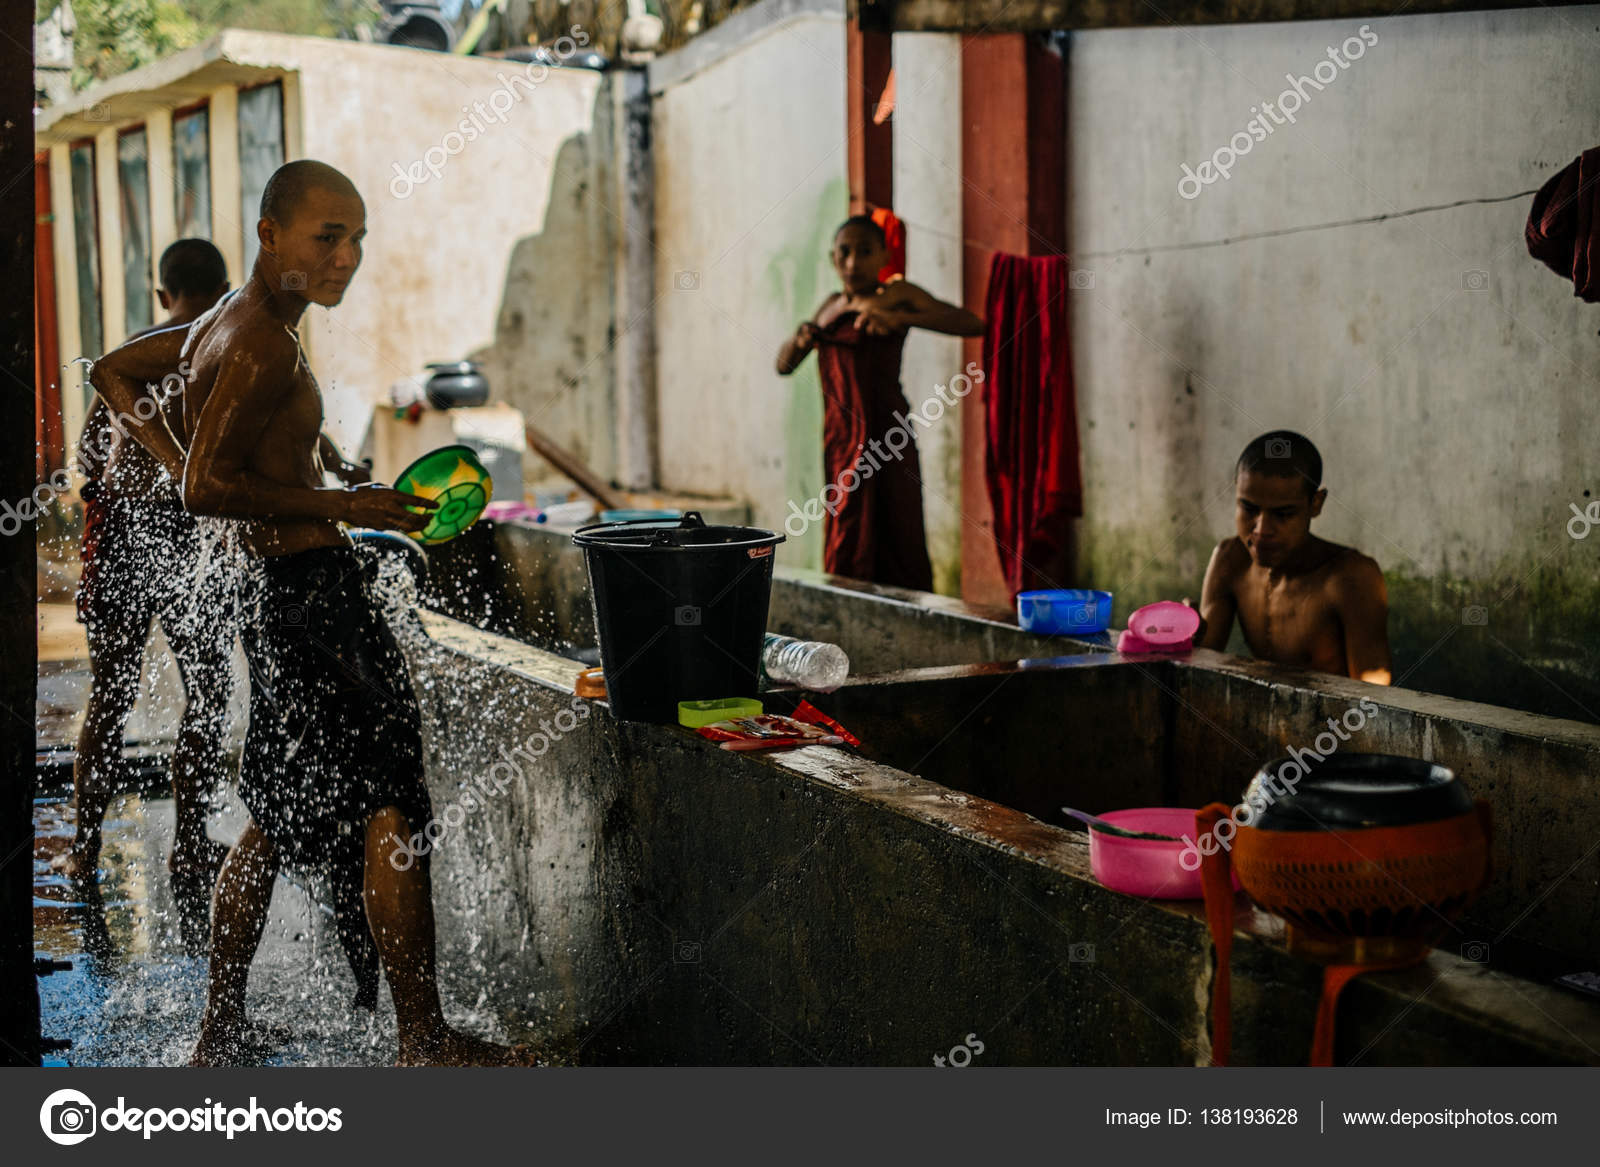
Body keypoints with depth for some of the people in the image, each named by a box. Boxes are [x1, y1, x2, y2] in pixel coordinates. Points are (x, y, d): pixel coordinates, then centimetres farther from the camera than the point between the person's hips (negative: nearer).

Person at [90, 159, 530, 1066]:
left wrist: (174, 461, 19)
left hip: (281, 592, 11)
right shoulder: (265, 344, -17)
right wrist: (344, 505, -19)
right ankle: (426, 1042, 1)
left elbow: (112, 372, 26)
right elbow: (210, 489, -24)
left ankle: (222, 1032, 26)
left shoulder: (228, 322, 13)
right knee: (390, 811, -5)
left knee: (278, 817, 18)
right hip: (314, 590, -11)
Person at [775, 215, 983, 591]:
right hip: (840, 436, 5)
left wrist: (899, 318, -22)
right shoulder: (831, 306, 18)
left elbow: (972, 324, -11)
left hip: (883, 432, -5)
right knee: (848, 540, 6)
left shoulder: (897, 295, 1)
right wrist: (800, 338, -2)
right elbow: (784, 365, 21)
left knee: (894, 539, -8)